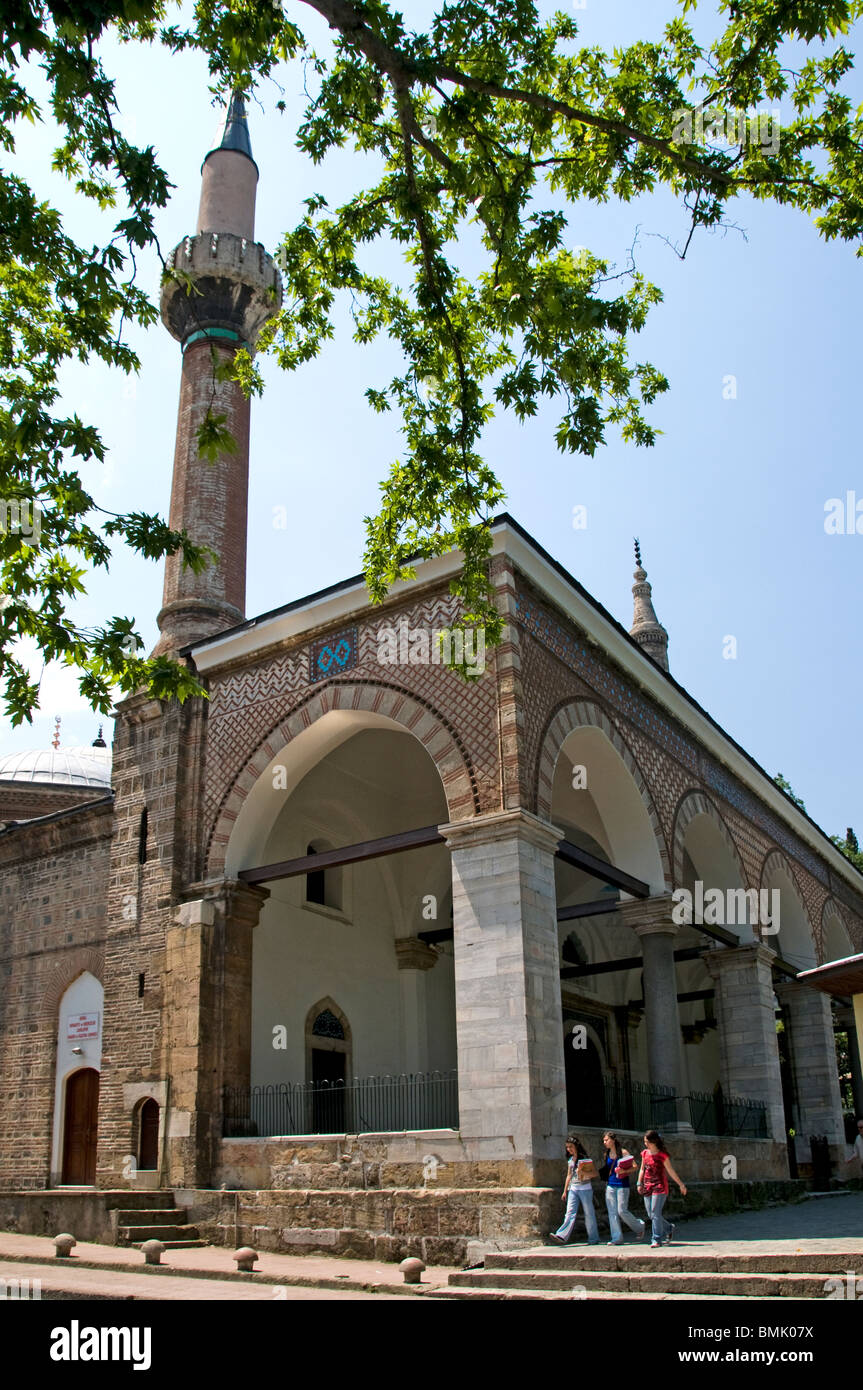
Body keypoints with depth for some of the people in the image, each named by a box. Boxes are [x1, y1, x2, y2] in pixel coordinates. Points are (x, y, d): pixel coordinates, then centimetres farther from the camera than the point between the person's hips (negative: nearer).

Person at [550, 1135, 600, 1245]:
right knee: (570, 1212, -7)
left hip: (585, 1188, -5)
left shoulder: (585, 1158, -5)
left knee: (589, 1213, 2)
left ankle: (593, 1239, 13)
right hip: (573, 1189, 5)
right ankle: (562, 1236, -18)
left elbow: (595, 1173, -5)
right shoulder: (570, 1160, 14)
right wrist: (565, 1191, 20)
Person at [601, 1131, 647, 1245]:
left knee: (622, 1211, -7)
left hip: (622, 1185, -6)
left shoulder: (623, 1152, -8)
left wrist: (624, 1171, -23)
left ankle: (640, 1226, 18)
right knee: (612, 1212, 2)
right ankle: (617, 1238, 9)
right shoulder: (607, 1154, 10)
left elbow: (634, 1166, -9)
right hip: (610, 1185, 6)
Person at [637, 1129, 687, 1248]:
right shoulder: (645, 1153, 7)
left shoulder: (662, 1155, -9)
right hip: (647, 1187, 6)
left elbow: (670, 1171, -2)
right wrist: (640, 1183, 11)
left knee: (655, 1213, -11)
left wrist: (681, 1184, 2)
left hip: (659, 1187, -6)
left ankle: (657, 1239, -3)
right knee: (650, 1214, 8)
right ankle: (669, 1229, 29)